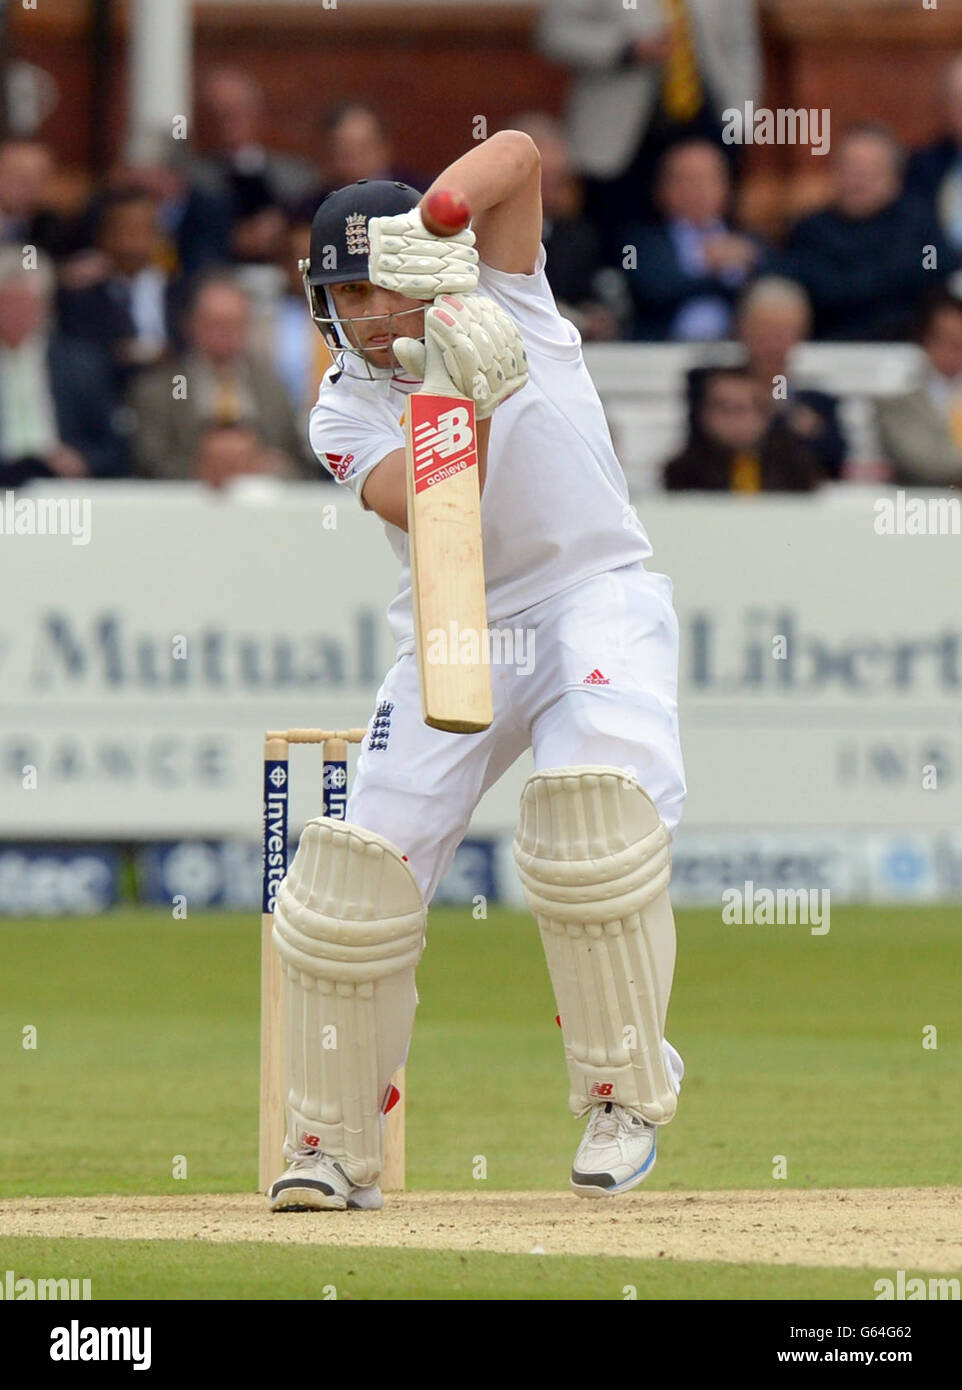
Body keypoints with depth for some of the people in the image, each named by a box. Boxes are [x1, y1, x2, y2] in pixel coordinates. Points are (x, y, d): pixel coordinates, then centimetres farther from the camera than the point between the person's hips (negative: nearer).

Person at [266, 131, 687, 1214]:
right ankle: (333, 1148, 5)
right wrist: (468, 396, -33)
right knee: (357, 869, -10)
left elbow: (515, 156, -17)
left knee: (596, 799, -31)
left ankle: (625, 1095, -17)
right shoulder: (345, 413, 0)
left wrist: (429, 226, -32)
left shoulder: (501, 299, -1)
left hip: (596, 604, -2)